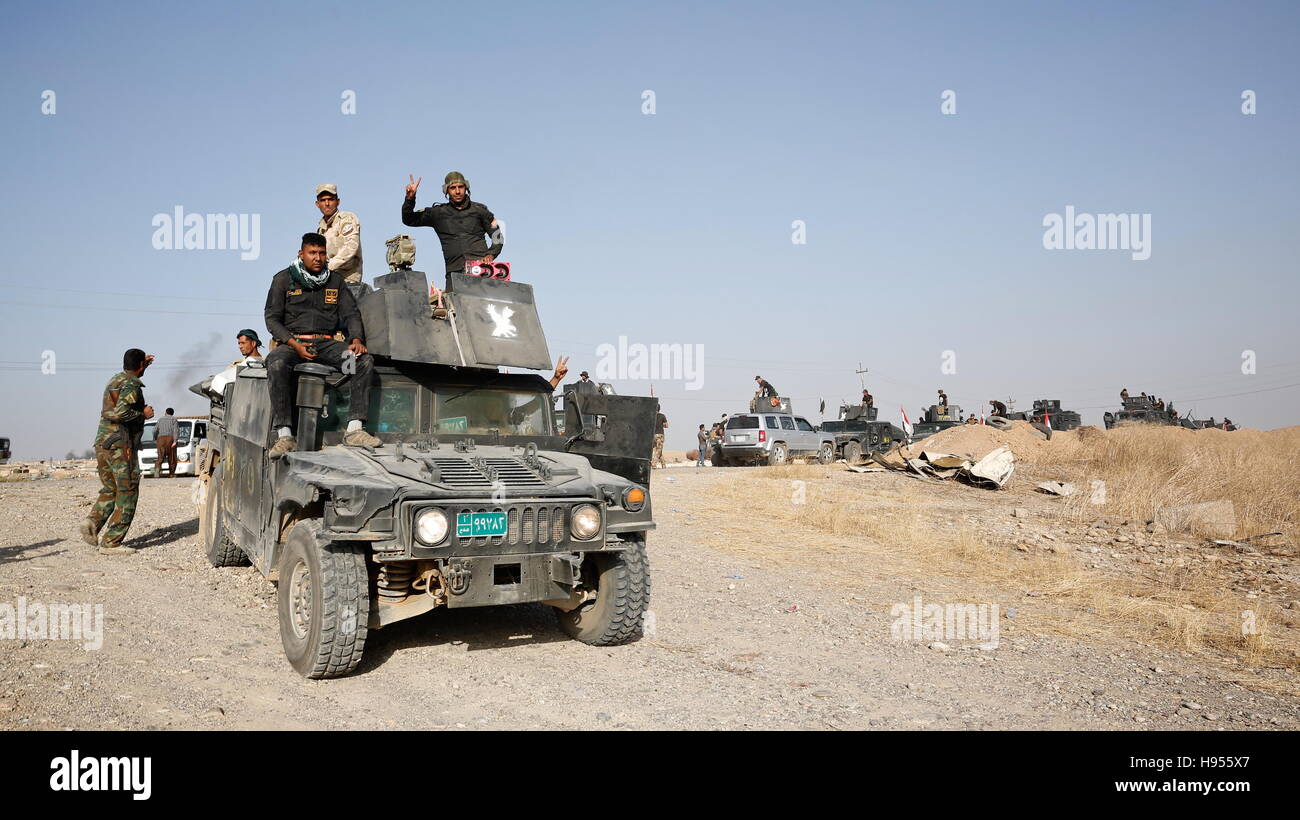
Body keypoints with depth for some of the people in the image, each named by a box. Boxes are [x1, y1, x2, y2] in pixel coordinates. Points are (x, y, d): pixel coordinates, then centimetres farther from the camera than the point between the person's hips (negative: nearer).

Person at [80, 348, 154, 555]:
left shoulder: (114, 380, 18)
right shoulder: (132, 385, -11)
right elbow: (119, 412, -25)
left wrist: (143, 366, 42)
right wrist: (142, 414, -9)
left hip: (102, 443, 9)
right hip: (121, 445, -9)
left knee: (109, 491, 19)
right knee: (127, 495, -2)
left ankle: (93, 522, -5)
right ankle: (111, 543, -4)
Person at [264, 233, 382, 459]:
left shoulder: (335, 280, 16)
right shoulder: (283, 279, 7)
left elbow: (351, 313, 11)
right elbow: (272, 318, 2)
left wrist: (357, 339, -11)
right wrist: (295, 345, -14)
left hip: (326, 343, 3)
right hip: (292, 340, -3)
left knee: (365, 361, -24)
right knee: (276, 363, -37)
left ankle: (354, 429, -28)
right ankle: (285, 435, -38)